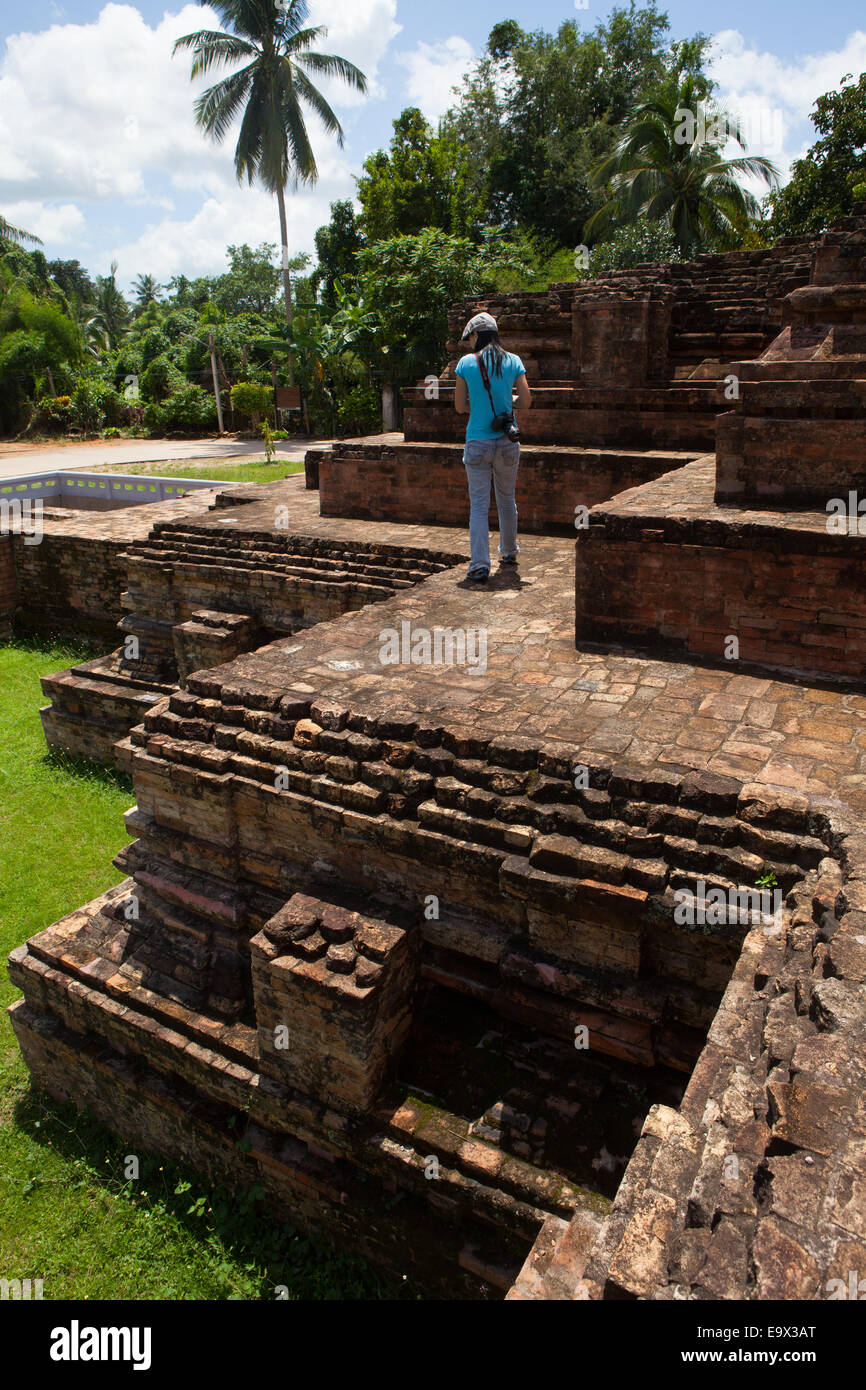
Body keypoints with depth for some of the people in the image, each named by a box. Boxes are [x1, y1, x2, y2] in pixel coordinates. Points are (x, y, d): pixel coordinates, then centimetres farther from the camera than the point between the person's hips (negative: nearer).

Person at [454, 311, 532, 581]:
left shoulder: (466, 363, -2)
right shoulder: (513, 361, 2)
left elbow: (460, 406, 2)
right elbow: (526, 402, 2)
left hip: (477, 442, -2)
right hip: (507, 442, 2)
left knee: (479, 504, -1)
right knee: (506, 499, 18)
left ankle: (479, 563, -8)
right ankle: (509, 551, 33)